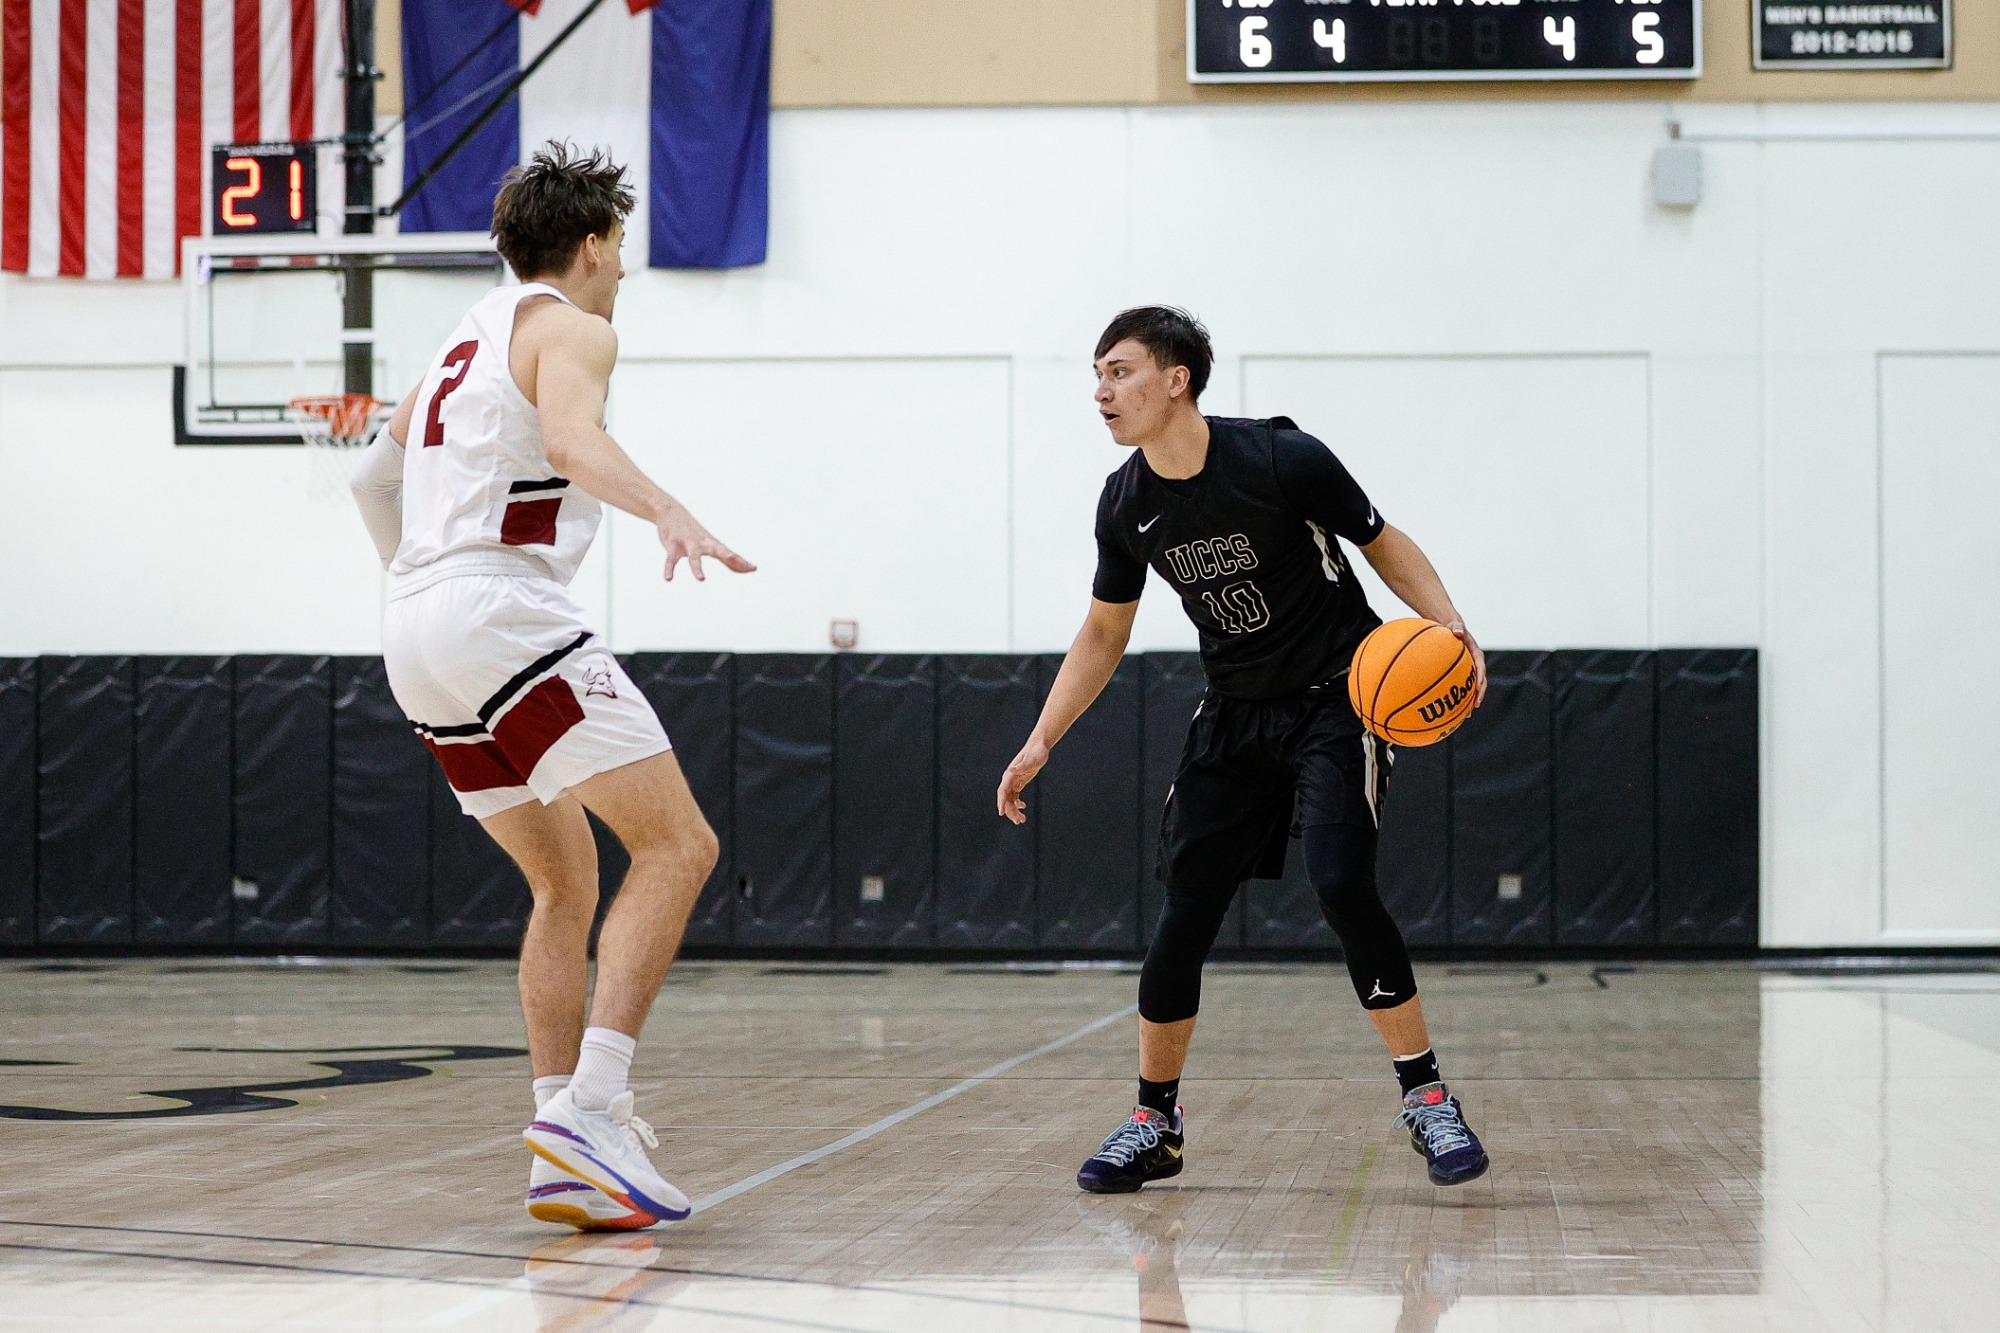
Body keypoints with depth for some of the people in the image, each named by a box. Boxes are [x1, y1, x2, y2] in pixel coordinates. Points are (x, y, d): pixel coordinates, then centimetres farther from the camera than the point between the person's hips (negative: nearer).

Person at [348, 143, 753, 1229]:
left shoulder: (469, 337, 26)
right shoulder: (569, 327, -1)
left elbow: (374, 475, 35)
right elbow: (571, 439, -23)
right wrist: (667, 513, -39)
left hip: (415, 631, 9)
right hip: (505, 616, -9)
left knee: (567, 881, 17)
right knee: (677, 845, -9)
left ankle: (565, 1152, 7)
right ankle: (586, 1111, -23)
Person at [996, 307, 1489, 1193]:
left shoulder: (1281, 458, -19)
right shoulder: (1126, 505, -3)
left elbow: (1383, 545, -5)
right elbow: (1103, 634, 11)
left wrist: (1446, 624, -22)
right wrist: (1040, 743, 4)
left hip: (1338, 697, -5)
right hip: (1236, 713, 5)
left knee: (1340, 883, -23)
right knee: (1184, 912, 0)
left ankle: (1427, 1100, -12)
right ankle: (1154, 1126, 15)